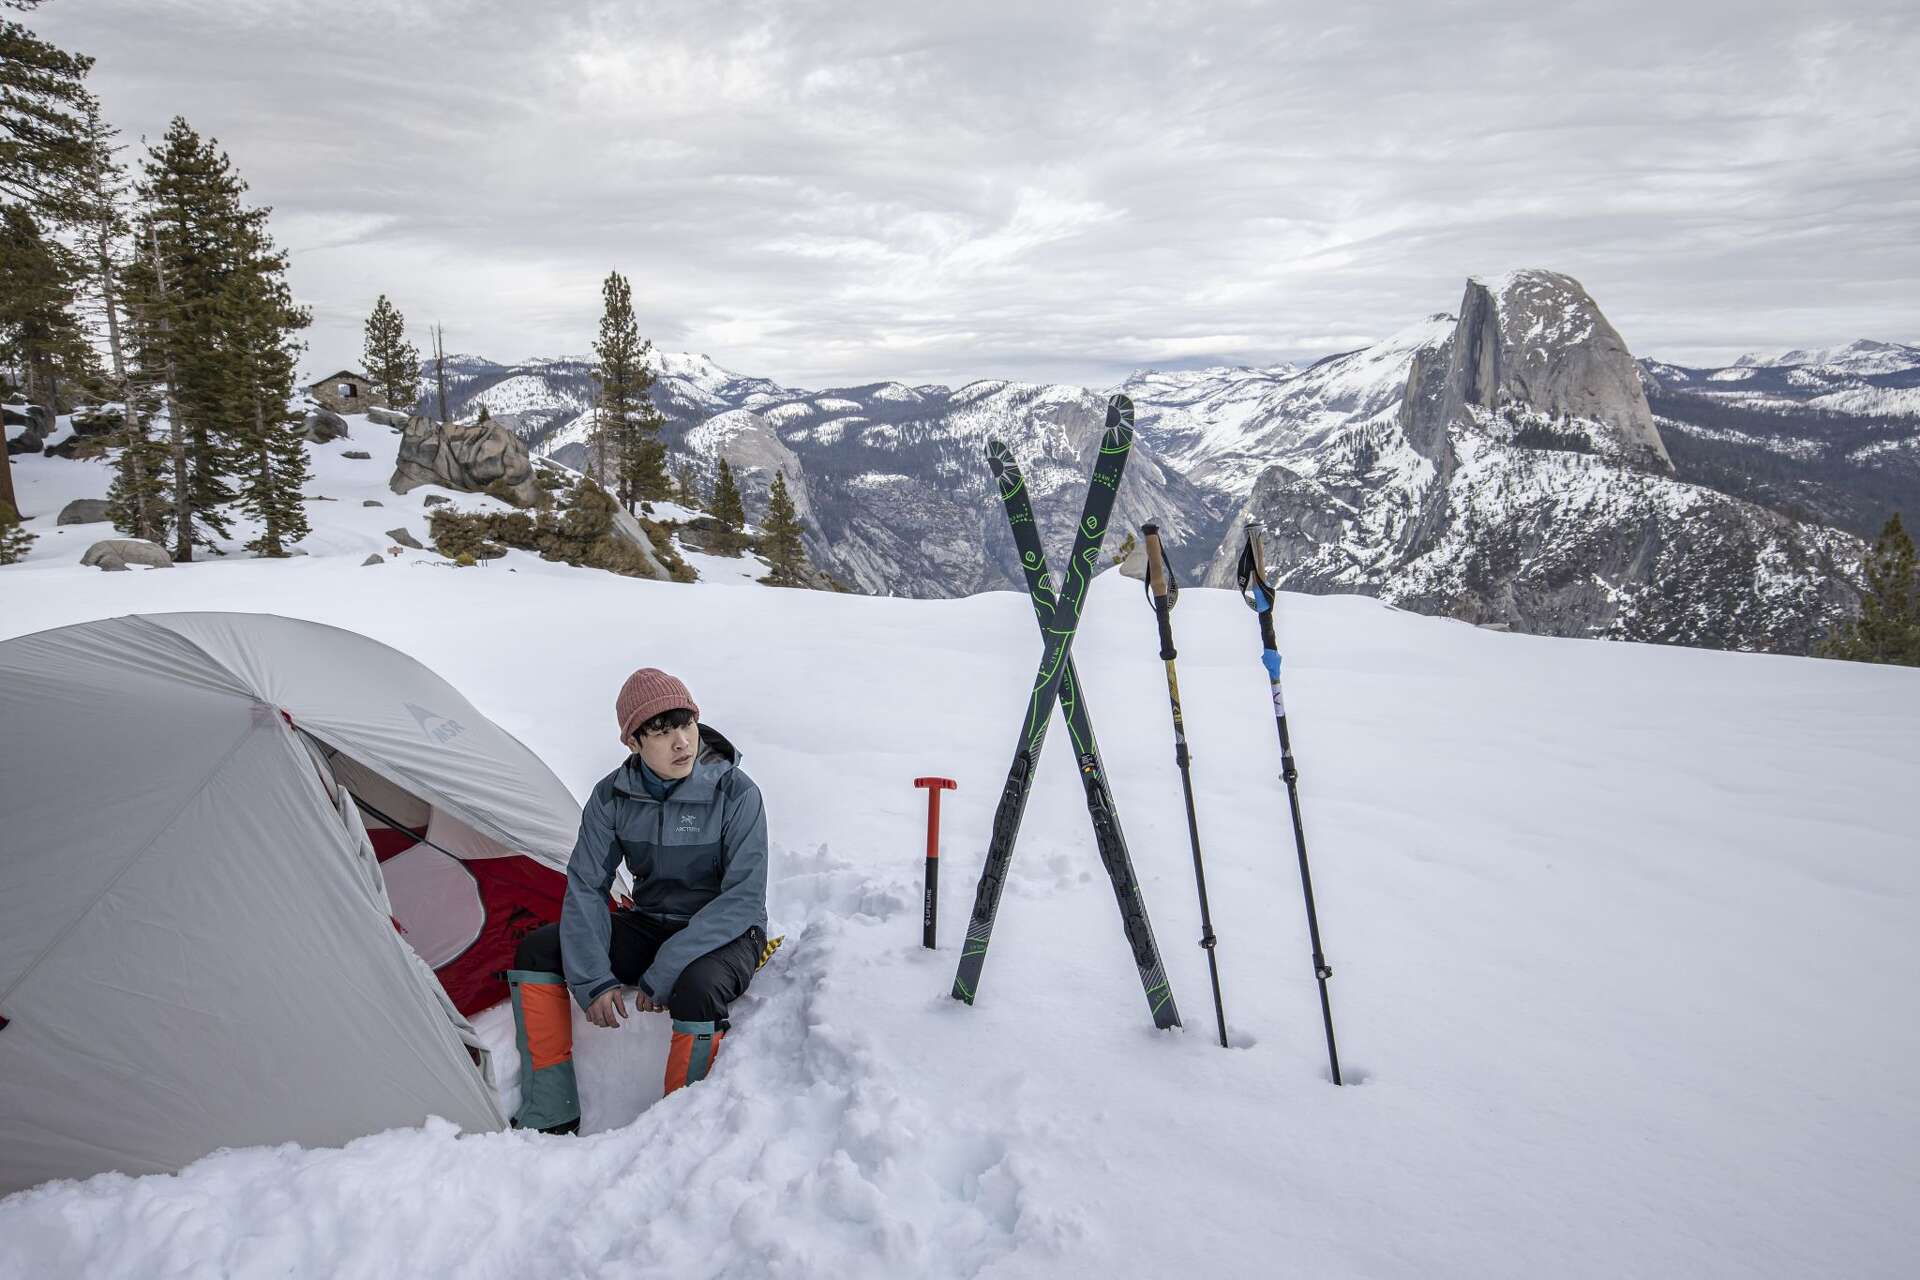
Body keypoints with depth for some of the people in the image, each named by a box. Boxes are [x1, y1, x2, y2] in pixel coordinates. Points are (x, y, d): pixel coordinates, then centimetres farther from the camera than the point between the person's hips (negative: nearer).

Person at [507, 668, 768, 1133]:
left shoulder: (736, 794, -22)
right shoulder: (612, 797, -9)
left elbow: (744, 899, -24)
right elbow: (585, 888, -7)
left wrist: (661, 977, -28)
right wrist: (595, 982, -19)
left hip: (722, 936, -5)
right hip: (647, 925, 5)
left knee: (698, 989, -38)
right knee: (536, 951, -10)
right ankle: (550, 1117, -2)